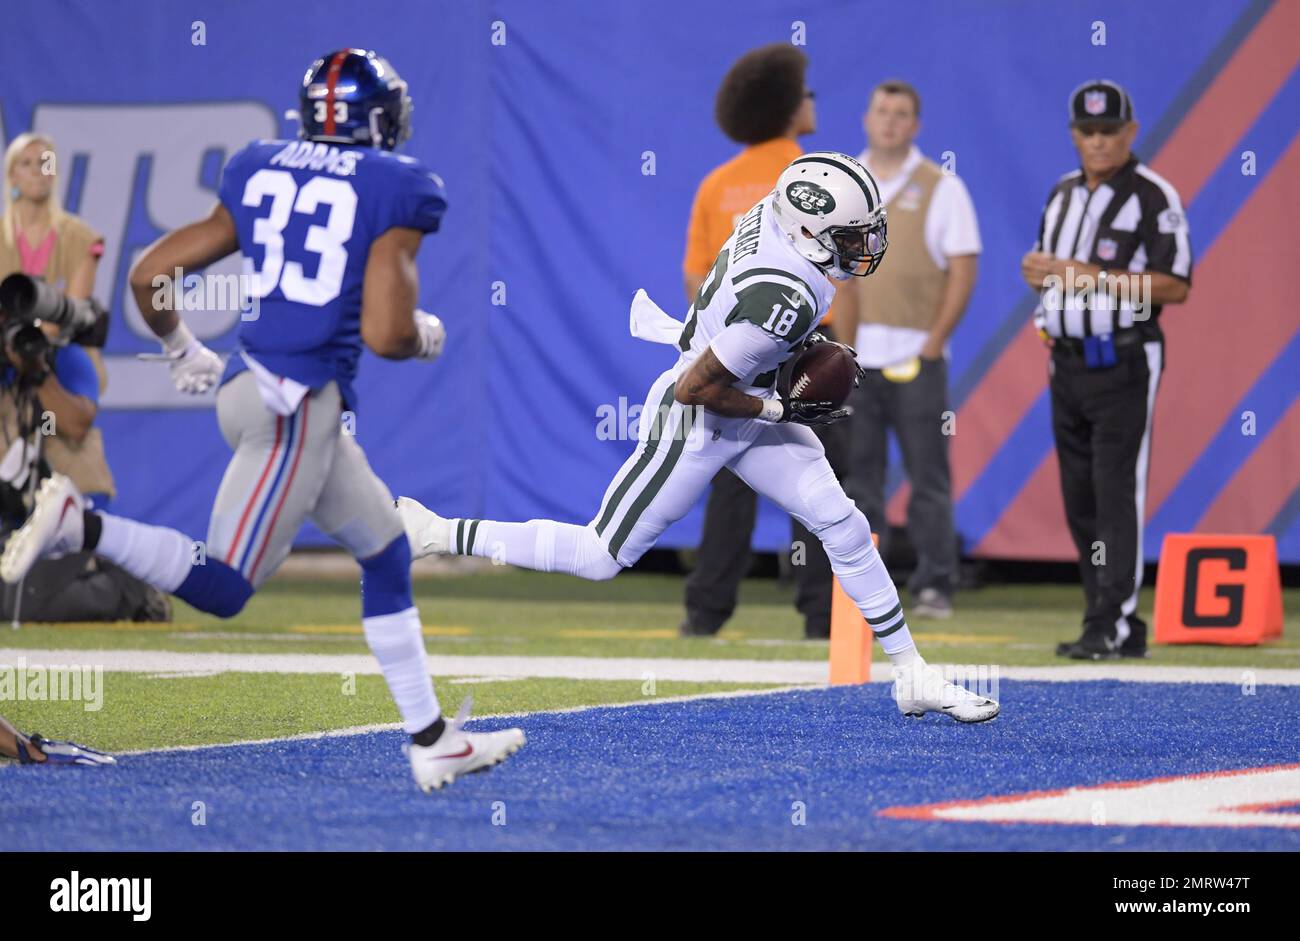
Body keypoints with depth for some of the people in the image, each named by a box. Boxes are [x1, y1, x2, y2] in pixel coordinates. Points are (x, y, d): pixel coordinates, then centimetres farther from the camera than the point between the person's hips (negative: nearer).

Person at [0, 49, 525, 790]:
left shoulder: (261, 173, 12)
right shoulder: (396, 190, -5)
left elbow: (150, 275, 11)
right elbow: (385, 335, -14)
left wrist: (183, 353, 29)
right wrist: (429, 336, 9)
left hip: (251, 384, 8)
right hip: (297, 403, -8)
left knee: (388, 553, 19)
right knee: (222, 589, -5)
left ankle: (432, 740, 23)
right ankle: (81, 525, -20)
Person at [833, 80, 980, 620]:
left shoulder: (942, 188, 2)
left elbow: (963, 272, -1)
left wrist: (933, 344, -9)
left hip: (916, 355, -3)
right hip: (851, 355, 3)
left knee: (928, 477, -3)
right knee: (856, 475, 3)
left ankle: (934, 586, 0)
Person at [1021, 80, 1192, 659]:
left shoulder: (1153, 197, -8)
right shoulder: (1064, 194, 15)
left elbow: (1176, 286, -15)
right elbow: (1042, 274, 24)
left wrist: (1095, 277, -20)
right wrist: (1038, 271, -1)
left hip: (1124, 365, -8)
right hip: (1067, 363, 8)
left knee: (1117, 493, -12)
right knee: (1080, 499, 8)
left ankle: (1113, 627, -15)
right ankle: (1109, 623, 14)